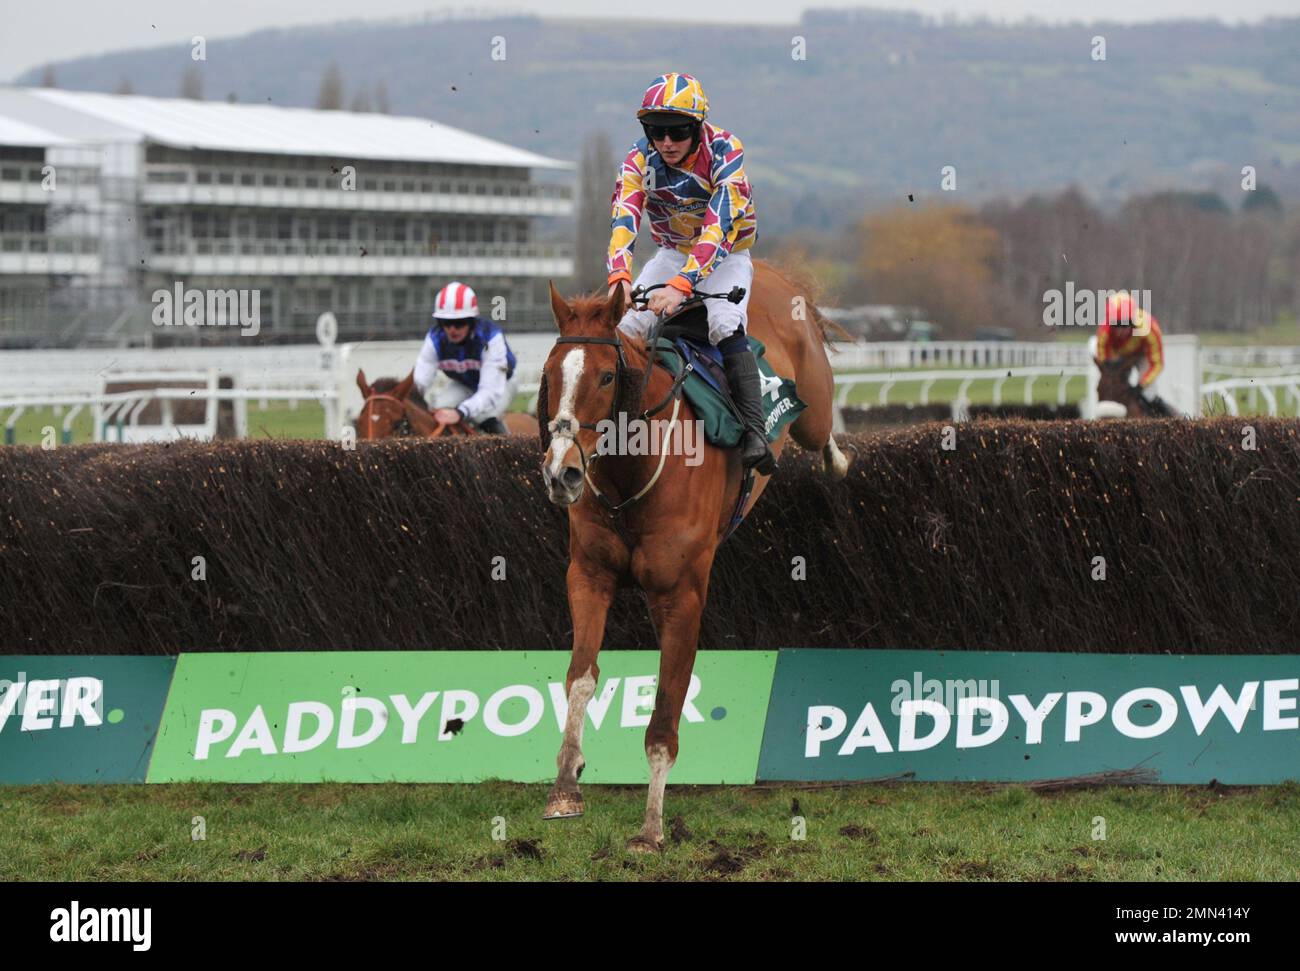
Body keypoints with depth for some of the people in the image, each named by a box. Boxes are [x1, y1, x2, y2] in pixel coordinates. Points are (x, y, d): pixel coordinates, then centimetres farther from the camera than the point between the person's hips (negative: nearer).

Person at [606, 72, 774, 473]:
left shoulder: (725, 151, -26)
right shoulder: (639, 159, -15)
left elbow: (719, 225, -37)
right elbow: (624, 218, -29)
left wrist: (682, 284, -50)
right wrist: (619, 276, -48)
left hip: (726, 255, -4)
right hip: (672, 254, 4)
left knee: (726, 326, -30)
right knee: (625, 327, -18)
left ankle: (754, 434, -34)